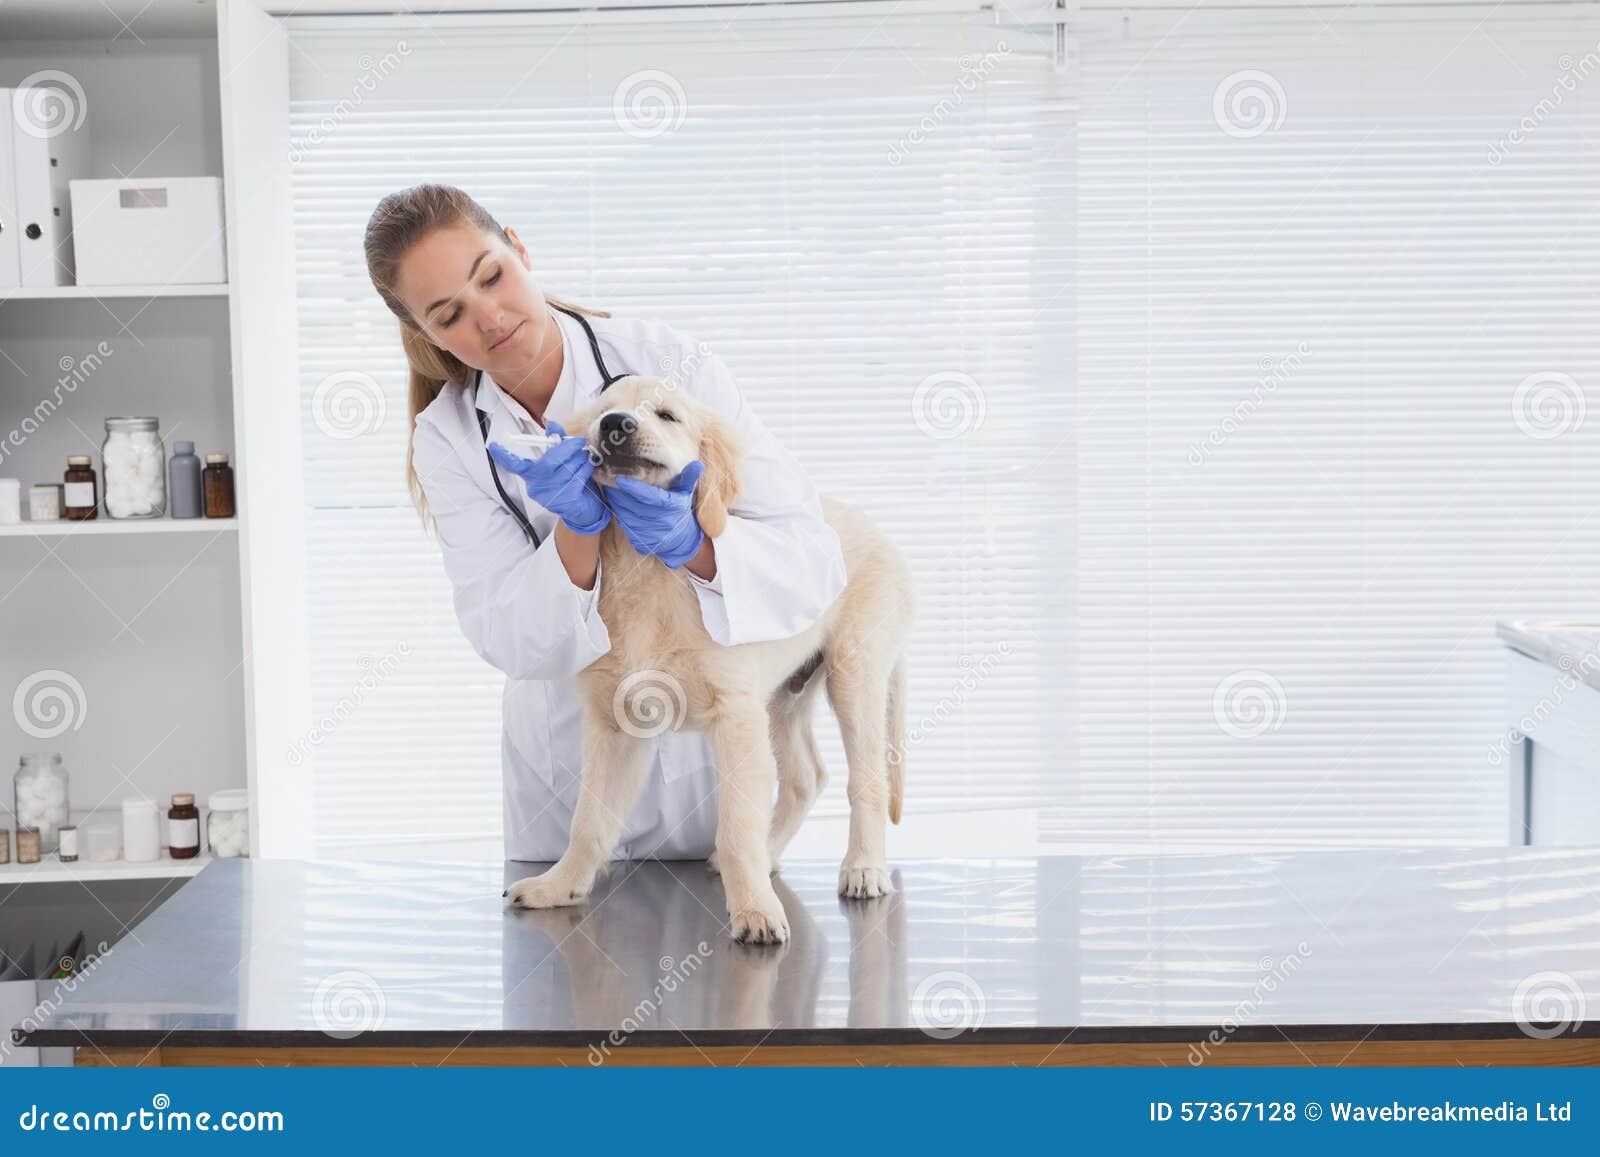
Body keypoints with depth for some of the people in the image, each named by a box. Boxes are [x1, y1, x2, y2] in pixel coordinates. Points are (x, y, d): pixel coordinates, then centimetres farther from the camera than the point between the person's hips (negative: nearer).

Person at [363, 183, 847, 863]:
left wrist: (690, 544, -37)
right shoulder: (449, 438, -8)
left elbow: (815, 559, -19)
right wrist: (578, 530, -32)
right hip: (563, 751, 2)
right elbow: (507, 642, -15)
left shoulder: (670, 362, -17)